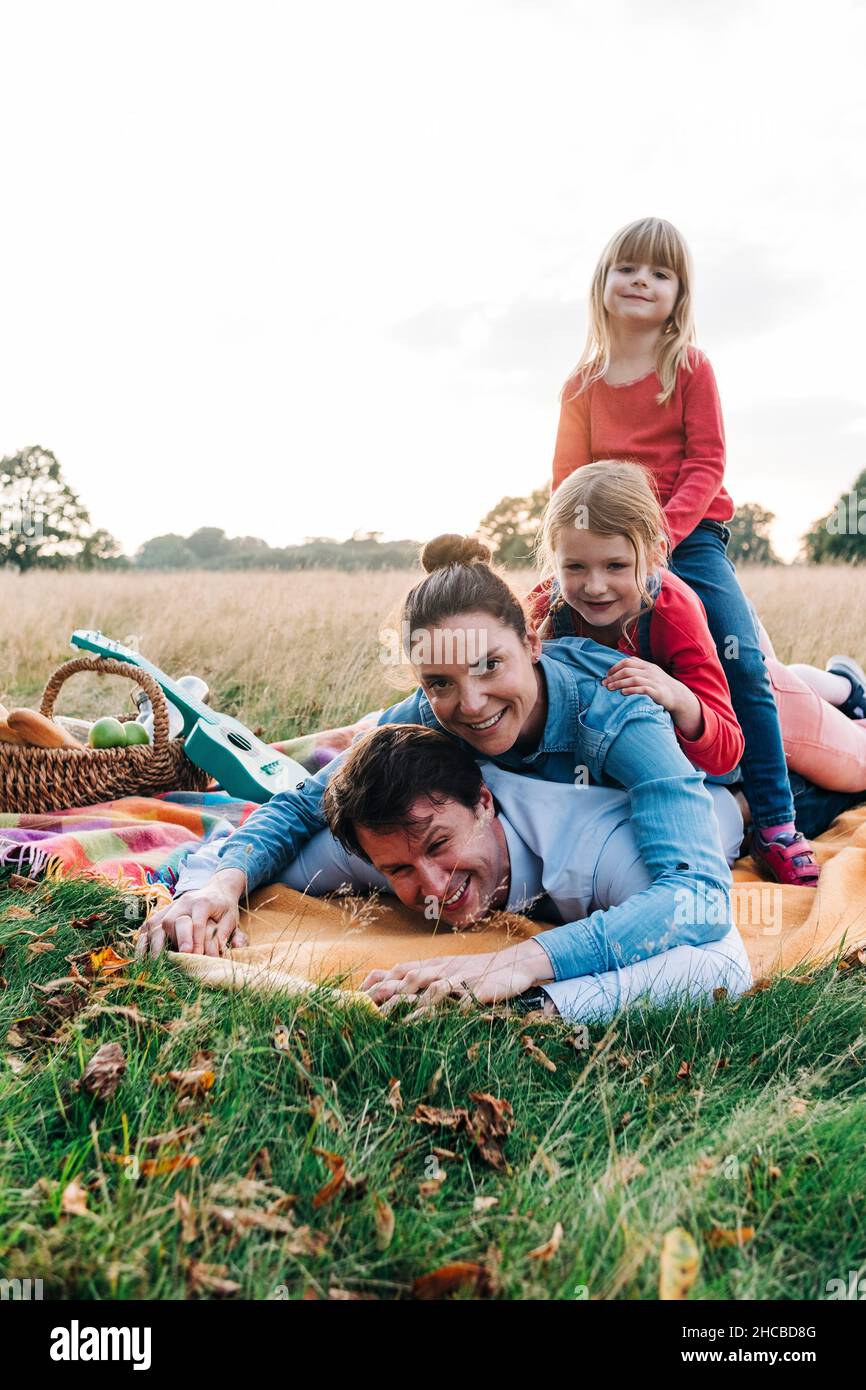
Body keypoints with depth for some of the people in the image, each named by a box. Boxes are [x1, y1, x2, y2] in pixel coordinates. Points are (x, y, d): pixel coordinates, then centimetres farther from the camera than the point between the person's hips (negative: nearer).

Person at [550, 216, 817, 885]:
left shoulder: (691, 368, 1)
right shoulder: (583, 384, 8)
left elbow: (707, 464, -7)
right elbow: (569, 477, 8)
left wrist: (663, 529, -22)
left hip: (691, 536, -2)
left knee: (744, 664, -14)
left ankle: (777, 824, -8)